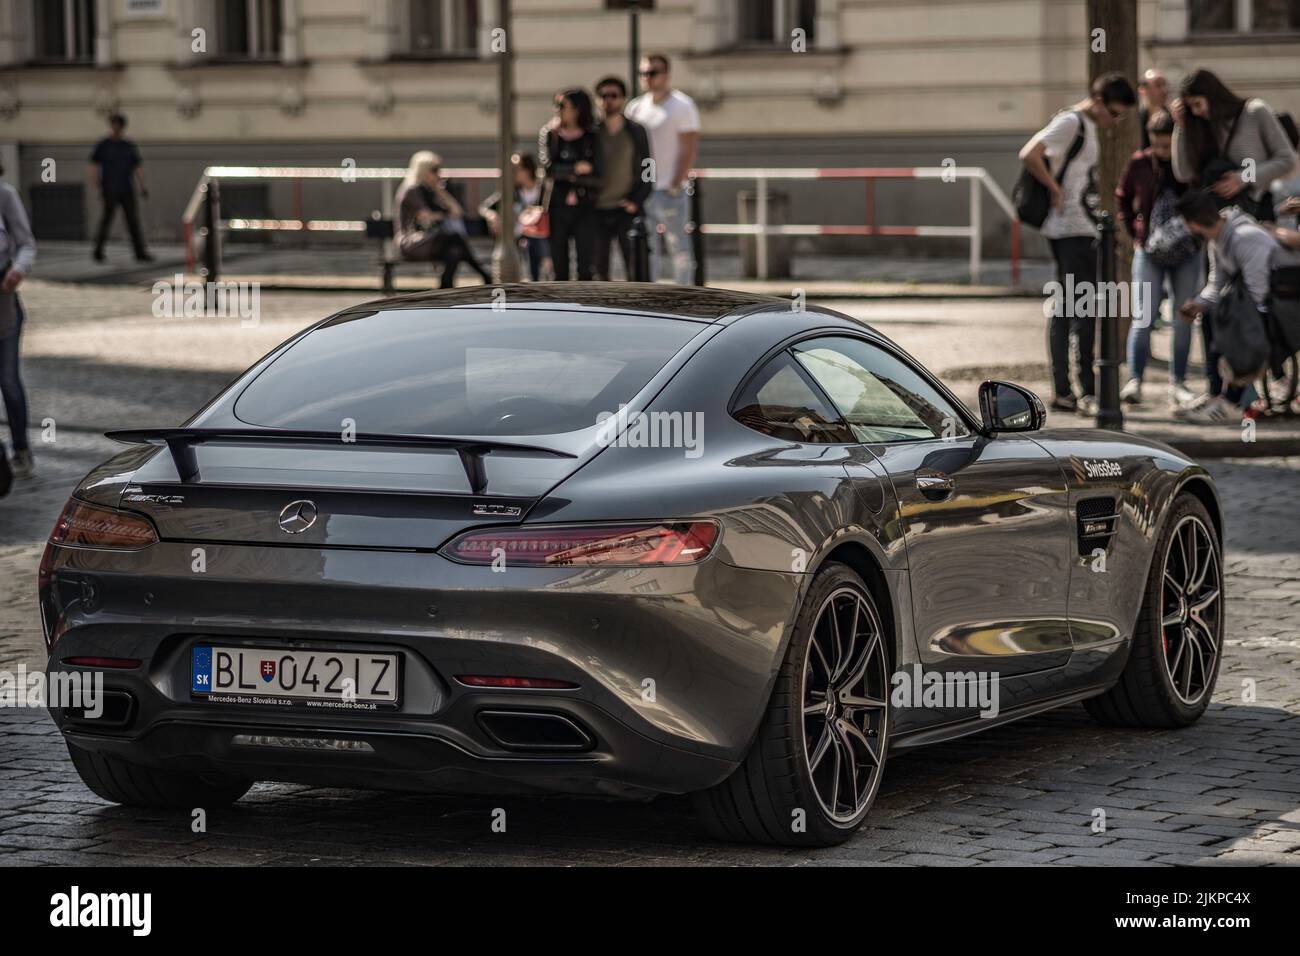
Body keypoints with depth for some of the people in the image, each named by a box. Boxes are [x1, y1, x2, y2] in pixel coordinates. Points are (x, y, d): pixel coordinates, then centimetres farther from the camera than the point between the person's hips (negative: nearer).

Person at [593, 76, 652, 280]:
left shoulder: (636, 131, 4)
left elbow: (646, 171, 4)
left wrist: (636, 202, -7)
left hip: (626, 210, -1)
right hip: (598, 211, 1)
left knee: (634, 266, -6)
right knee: (600, 269, 3)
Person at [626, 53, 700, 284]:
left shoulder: (682, 105, -5)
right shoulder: (636, 107, 14)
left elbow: (690, 148, -11)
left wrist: (676, 184, -15)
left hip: (670, 189, -6)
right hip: (642, 189, 6)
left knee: (678, 245, -4)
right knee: (646, 248, 7)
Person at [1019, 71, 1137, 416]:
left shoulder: (1088, 125, 18)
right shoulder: (1070, 122, -12)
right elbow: (1029, 155, -24)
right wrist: (1054, 189, -16)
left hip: (1079, 229, 10)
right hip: (1072, 229, -10)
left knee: (1065, 310, 9)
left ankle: (1061, 391, 12)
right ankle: (1087, 392, -12)